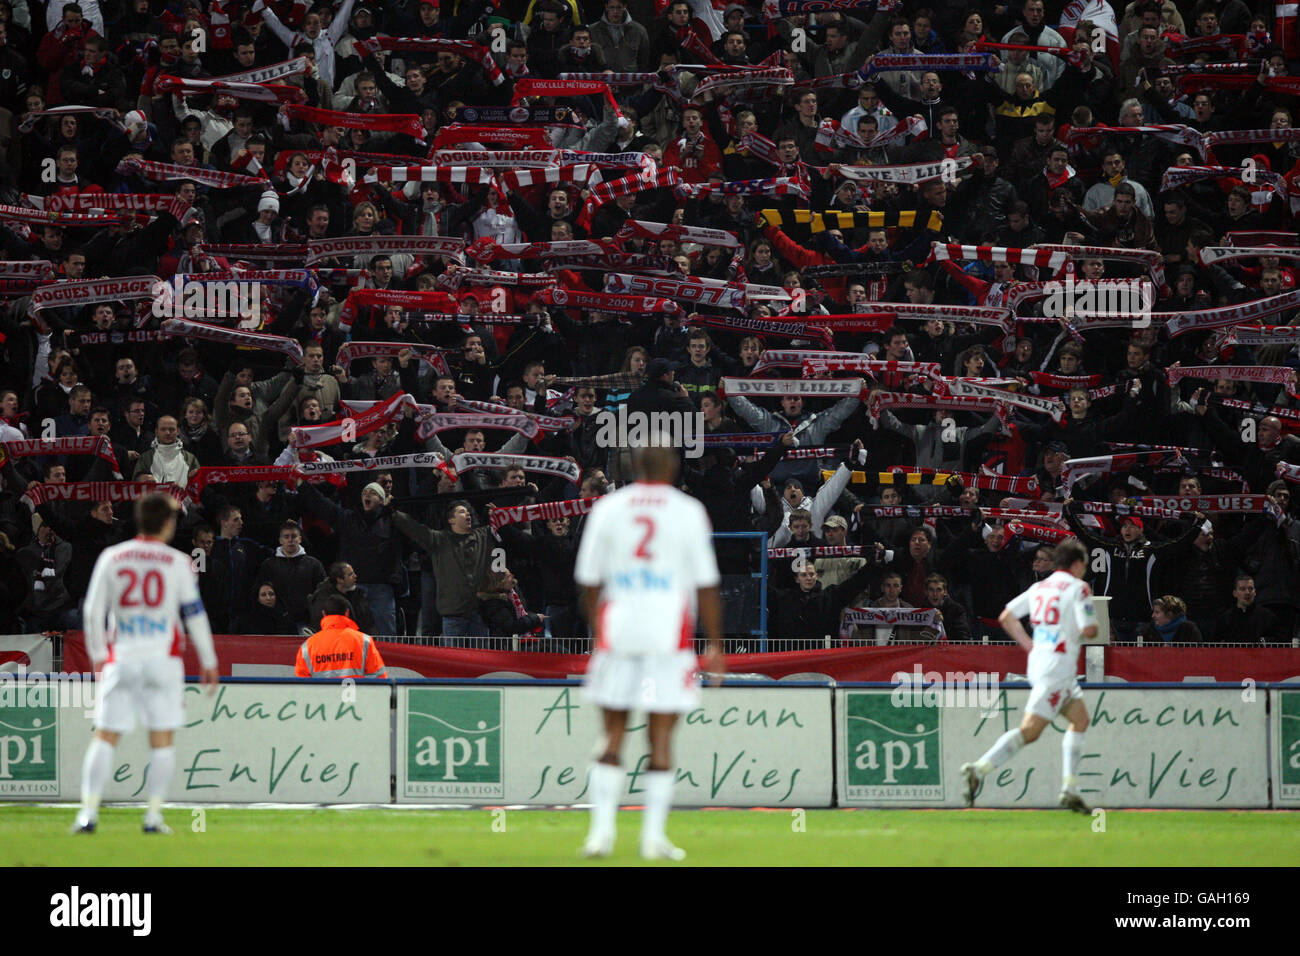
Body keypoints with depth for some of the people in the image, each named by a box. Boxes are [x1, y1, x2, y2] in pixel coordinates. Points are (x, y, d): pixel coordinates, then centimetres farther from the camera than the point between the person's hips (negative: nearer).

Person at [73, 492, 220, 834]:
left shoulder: (111, 558, 5)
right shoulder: (177, 562, 0)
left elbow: (93, 612, 5)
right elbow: (194, 613, 1)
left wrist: (98, 657, 16)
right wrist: (208, 662, 9)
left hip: (121, 661, 1)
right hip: (163, 661, -1)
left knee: (105, 738, 4)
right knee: (162, 740, 6)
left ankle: (89, 810, -7)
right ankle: (153, 815, 0)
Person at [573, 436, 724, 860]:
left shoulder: (606, 508, 5)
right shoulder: (688, 512, -1)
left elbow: (589, 582, 7)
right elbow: (705, 585, -1)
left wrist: (597, 630, 19)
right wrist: (715, 644, 5)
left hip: (617, 632, 2)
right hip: (669, 632, -2)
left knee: (612, 734, 9)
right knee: (661, 736, 2)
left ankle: (602, 829, 2)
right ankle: (653, 836, 0)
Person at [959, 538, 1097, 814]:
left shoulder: (1039, 588, 15)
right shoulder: (1078, 588, -6)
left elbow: (1006, 617, 13)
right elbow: (1087, 630, -14)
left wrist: (1029, 645, 17)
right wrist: (1092, 628, 9)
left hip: (1038, 661, 9)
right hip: (1059, 665, -9)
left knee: (1080, 719, 19)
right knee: (1029, 730, -13)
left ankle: (1069, 790, 15)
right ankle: (979, 769, -23)